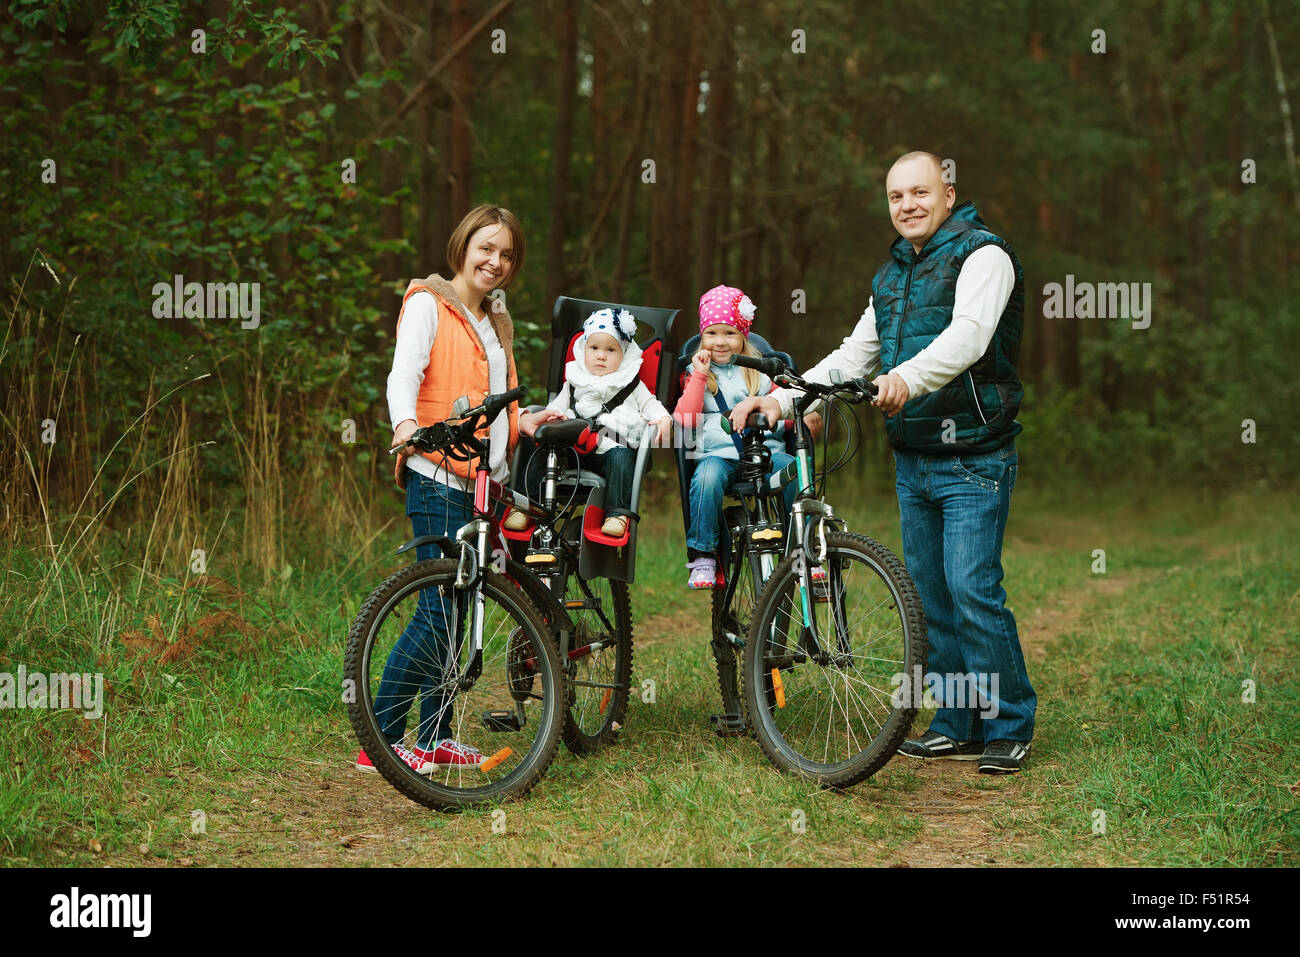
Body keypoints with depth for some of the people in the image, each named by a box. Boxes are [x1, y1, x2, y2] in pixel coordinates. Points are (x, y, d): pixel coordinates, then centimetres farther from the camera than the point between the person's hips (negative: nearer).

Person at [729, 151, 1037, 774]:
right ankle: (956, 725, 18)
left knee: (972, 590, -12)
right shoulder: (891, 275, 17)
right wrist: (781, 398, 7)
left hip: (973, 461, -8)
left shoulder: (982, 255, -8)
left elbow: (967, 336, -25)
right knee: (930, 595, 9)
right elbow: (854, 356, 19)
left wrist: (908, 377, -42)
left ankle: (1009, 727, 0)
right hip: (912, 461, 8)